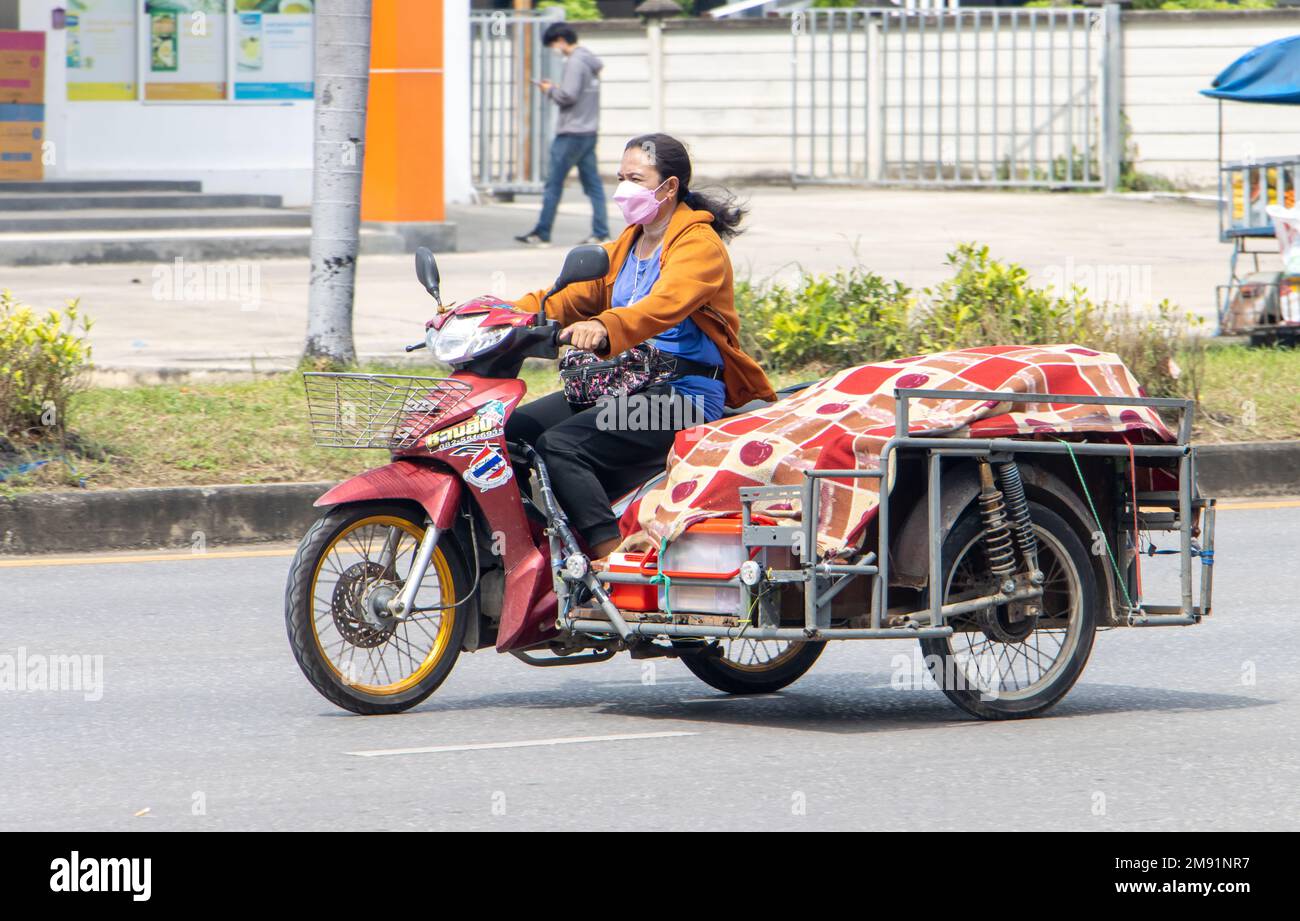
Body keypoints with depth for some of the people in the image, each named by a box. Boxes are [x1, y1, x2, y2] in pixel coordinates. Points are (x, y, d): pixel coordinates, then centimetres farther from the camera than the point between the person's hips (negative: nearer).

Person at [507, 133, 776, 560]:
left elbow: (666, 304, -27)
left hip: (683, 392, -9)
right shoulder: (624, 248, 22)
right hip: (622, 382, 9)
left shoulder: (700, 245, -7)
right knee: (512, 430, -8)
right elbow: (570, 297, 13)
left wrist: (605, 327, -46)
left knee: (559, 443, -28)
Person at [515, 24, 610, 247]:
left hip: (571, 134, -9)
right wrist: (557, 88, 10)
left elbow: (568, 96, -21)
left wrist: (550, 90, -4)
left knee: (554, 184, -2)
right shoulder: (590, 62, 15)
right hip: (589, 131, 9)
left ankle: (542, 233, 3)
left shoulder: (575, 62, -14)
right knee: (593, 184, 7)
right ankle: (601, 232, 3)